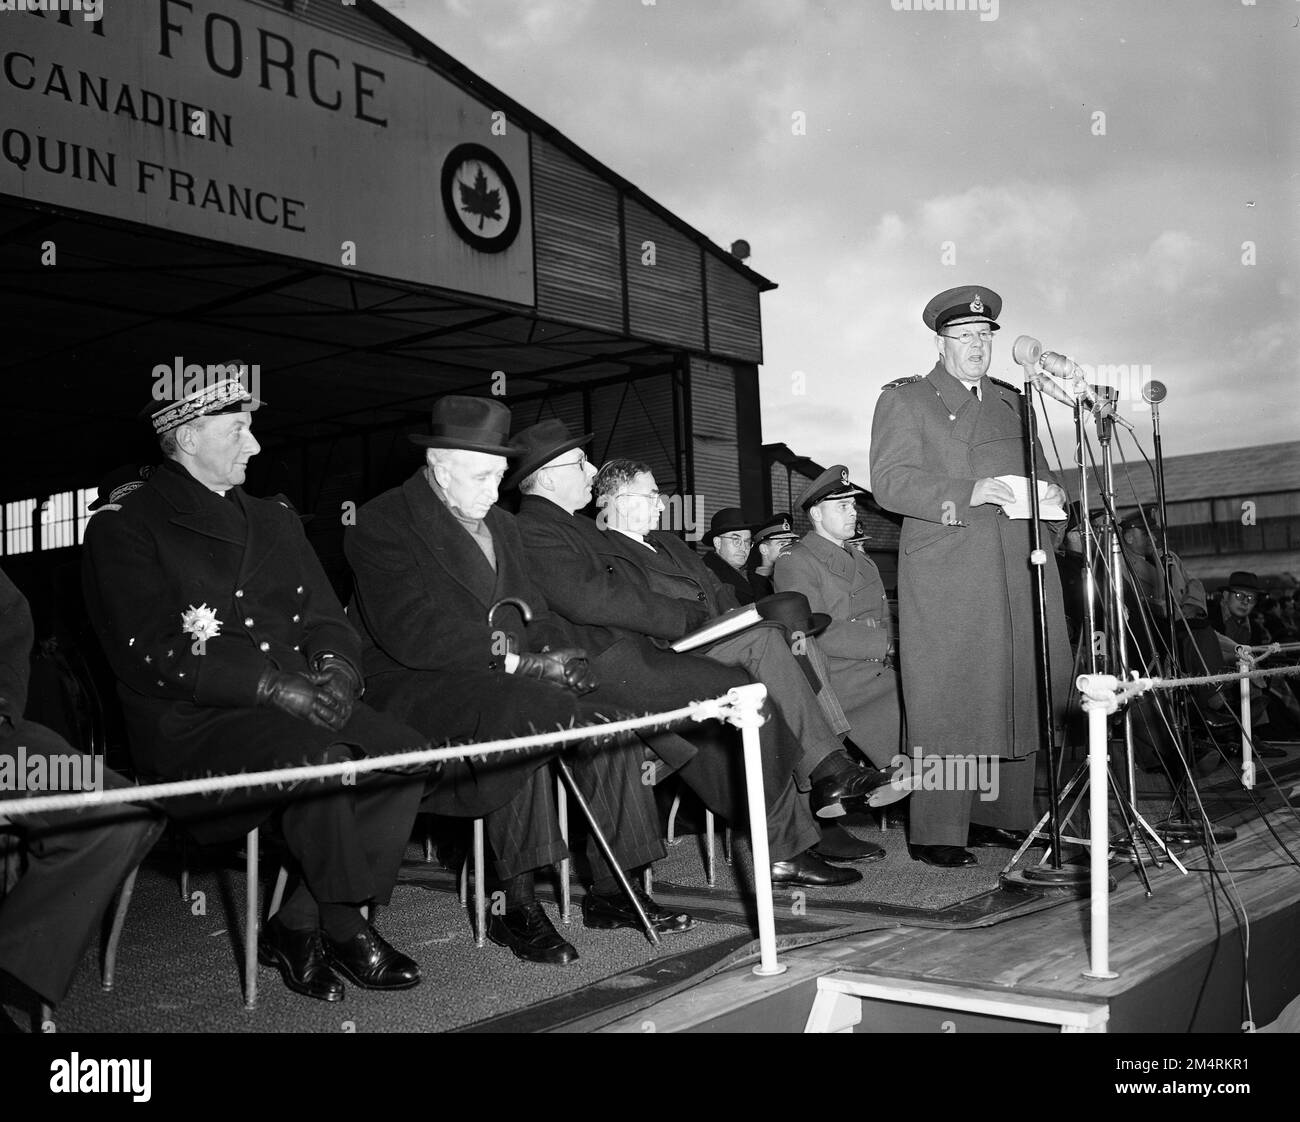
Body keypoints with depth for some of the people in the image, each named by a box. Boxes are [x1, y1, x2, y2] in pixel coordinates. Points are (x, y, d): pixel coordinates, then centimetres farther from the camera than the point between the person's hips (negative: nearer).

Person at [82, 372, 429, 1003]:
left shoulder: (276, 522, 22)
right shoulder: (123, 530, 1)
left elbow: (328, 618, 19)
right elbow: (145, 656, -11)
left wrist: (335, 666, -6)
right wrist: (268, 684, -20)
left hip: (298, 702, 6)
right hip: (187, 722, -6)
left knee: (405, 753, -20)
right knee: (320, 760, -33)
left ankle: (297, 927, -11)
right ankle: (346, 930, -11)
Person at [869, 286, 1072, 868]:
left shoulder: (1012, 400, 24)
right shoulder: (904, 400, 5)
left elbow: (1037, 468, 28)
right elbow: (889, 481, -7)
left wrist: (1050, 491, 3)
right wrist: (969, 492, -18)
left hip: (1021, 565, 6)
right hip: (946, 574, -6)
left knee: (1022, 693, 4)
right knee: (947, 703, -7)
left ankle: (1002, 815, 15)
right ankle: (937, 833, -3)